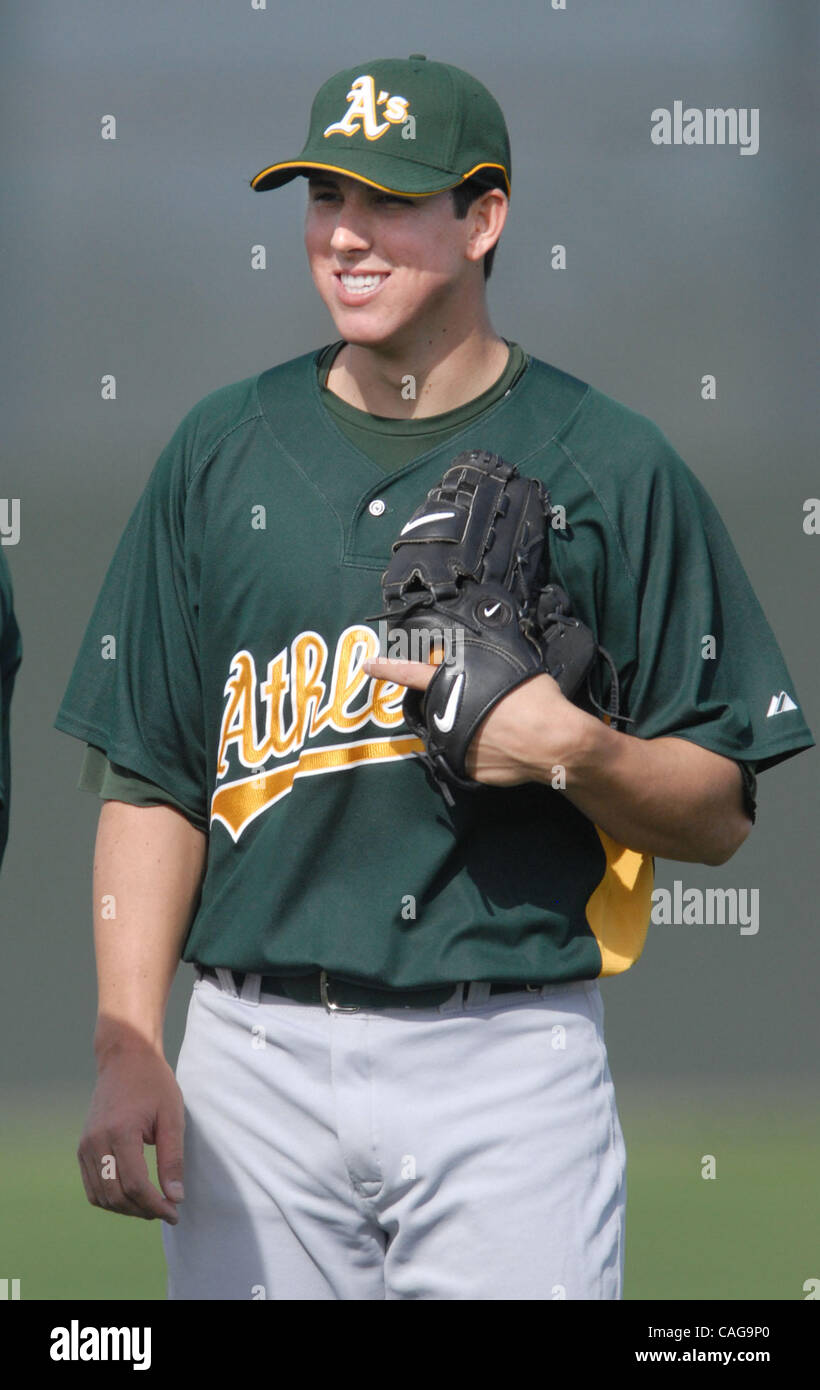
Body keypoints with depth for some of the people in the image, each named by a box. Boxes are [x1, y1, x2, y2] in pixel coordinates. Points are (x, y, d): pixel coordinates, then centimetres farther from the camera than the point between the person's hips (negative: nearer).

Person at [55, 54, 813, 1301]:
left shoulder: (611, 469, 3)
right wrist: (127, 1051, -3)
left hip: (510, 1067, -2)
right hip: (255, 1060, 2)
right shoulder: (222, 451, 10)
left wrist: (575, 753, -17)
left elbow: (719, 816, 4)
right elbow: (149, 781, 8)